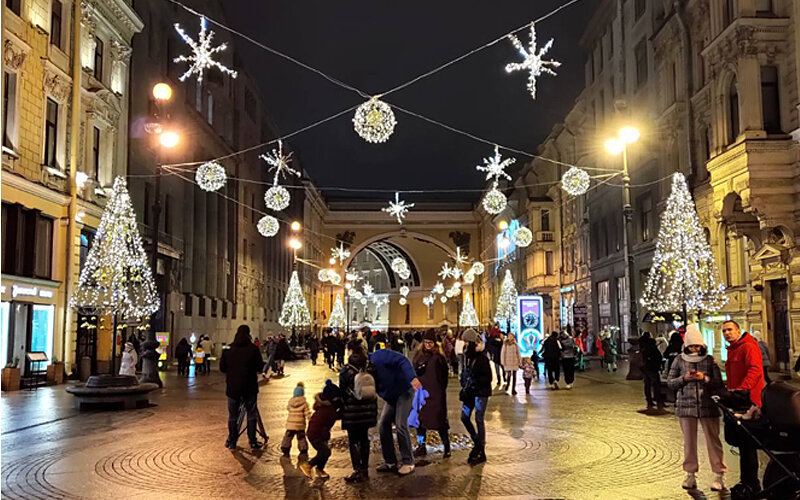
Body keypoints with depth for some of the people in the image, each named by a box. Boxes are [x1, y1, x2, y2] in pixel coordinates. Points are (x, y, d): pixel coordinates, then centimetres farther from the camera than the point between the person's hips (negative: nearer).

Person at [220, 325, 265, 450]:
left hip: (232, 388, 2)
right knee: (251, 414, 7)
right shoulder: (253, 349, -9)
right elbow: (260, 367, -7)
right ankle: (253, 442, 6)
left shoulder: (228, 350, -2)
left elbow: (222, 368, 3)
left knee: (233, 415, 11)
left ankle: (232, 442, 15)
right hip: (249, 388, -2)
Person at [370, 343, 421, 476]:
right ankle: (390, 462, 14)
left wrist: (412, 377, -41)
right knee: (383, 426, 3)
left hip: (404, 390, -8)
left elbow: (402, 360, -30)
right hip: (390, 397, 8)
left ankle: (408, 463, 0)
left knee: (401, 425, -12)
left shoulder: (377, 357, -24)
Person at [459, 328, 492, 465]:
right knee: (464, 417, 7)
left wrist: (476, 382, -24)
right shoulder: (467, 355, 6)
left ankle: (481, 453, 5)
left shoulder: (481, 357, -16)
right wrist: (464, 387, 8)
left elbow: (488, 377, -14)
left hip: (481, 392, -7)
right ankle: (477, 443, 27)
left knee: (479, 420, -4)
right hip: (469, 391, 7)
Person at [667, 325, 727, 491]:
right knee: (689, 441, 7)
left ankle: (719, 475, 8)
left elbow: (719, 383, 2)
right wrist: (684, 378, -10)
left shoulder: (710, 360, 3)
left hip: (708, 406, -1)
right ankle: (690, 475, 16)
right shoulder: (680, 360, 6)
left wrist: (704, 378, -15)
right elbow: (669, 382, 7)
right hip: (686, 406, 2)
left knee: (713, 440, 0)